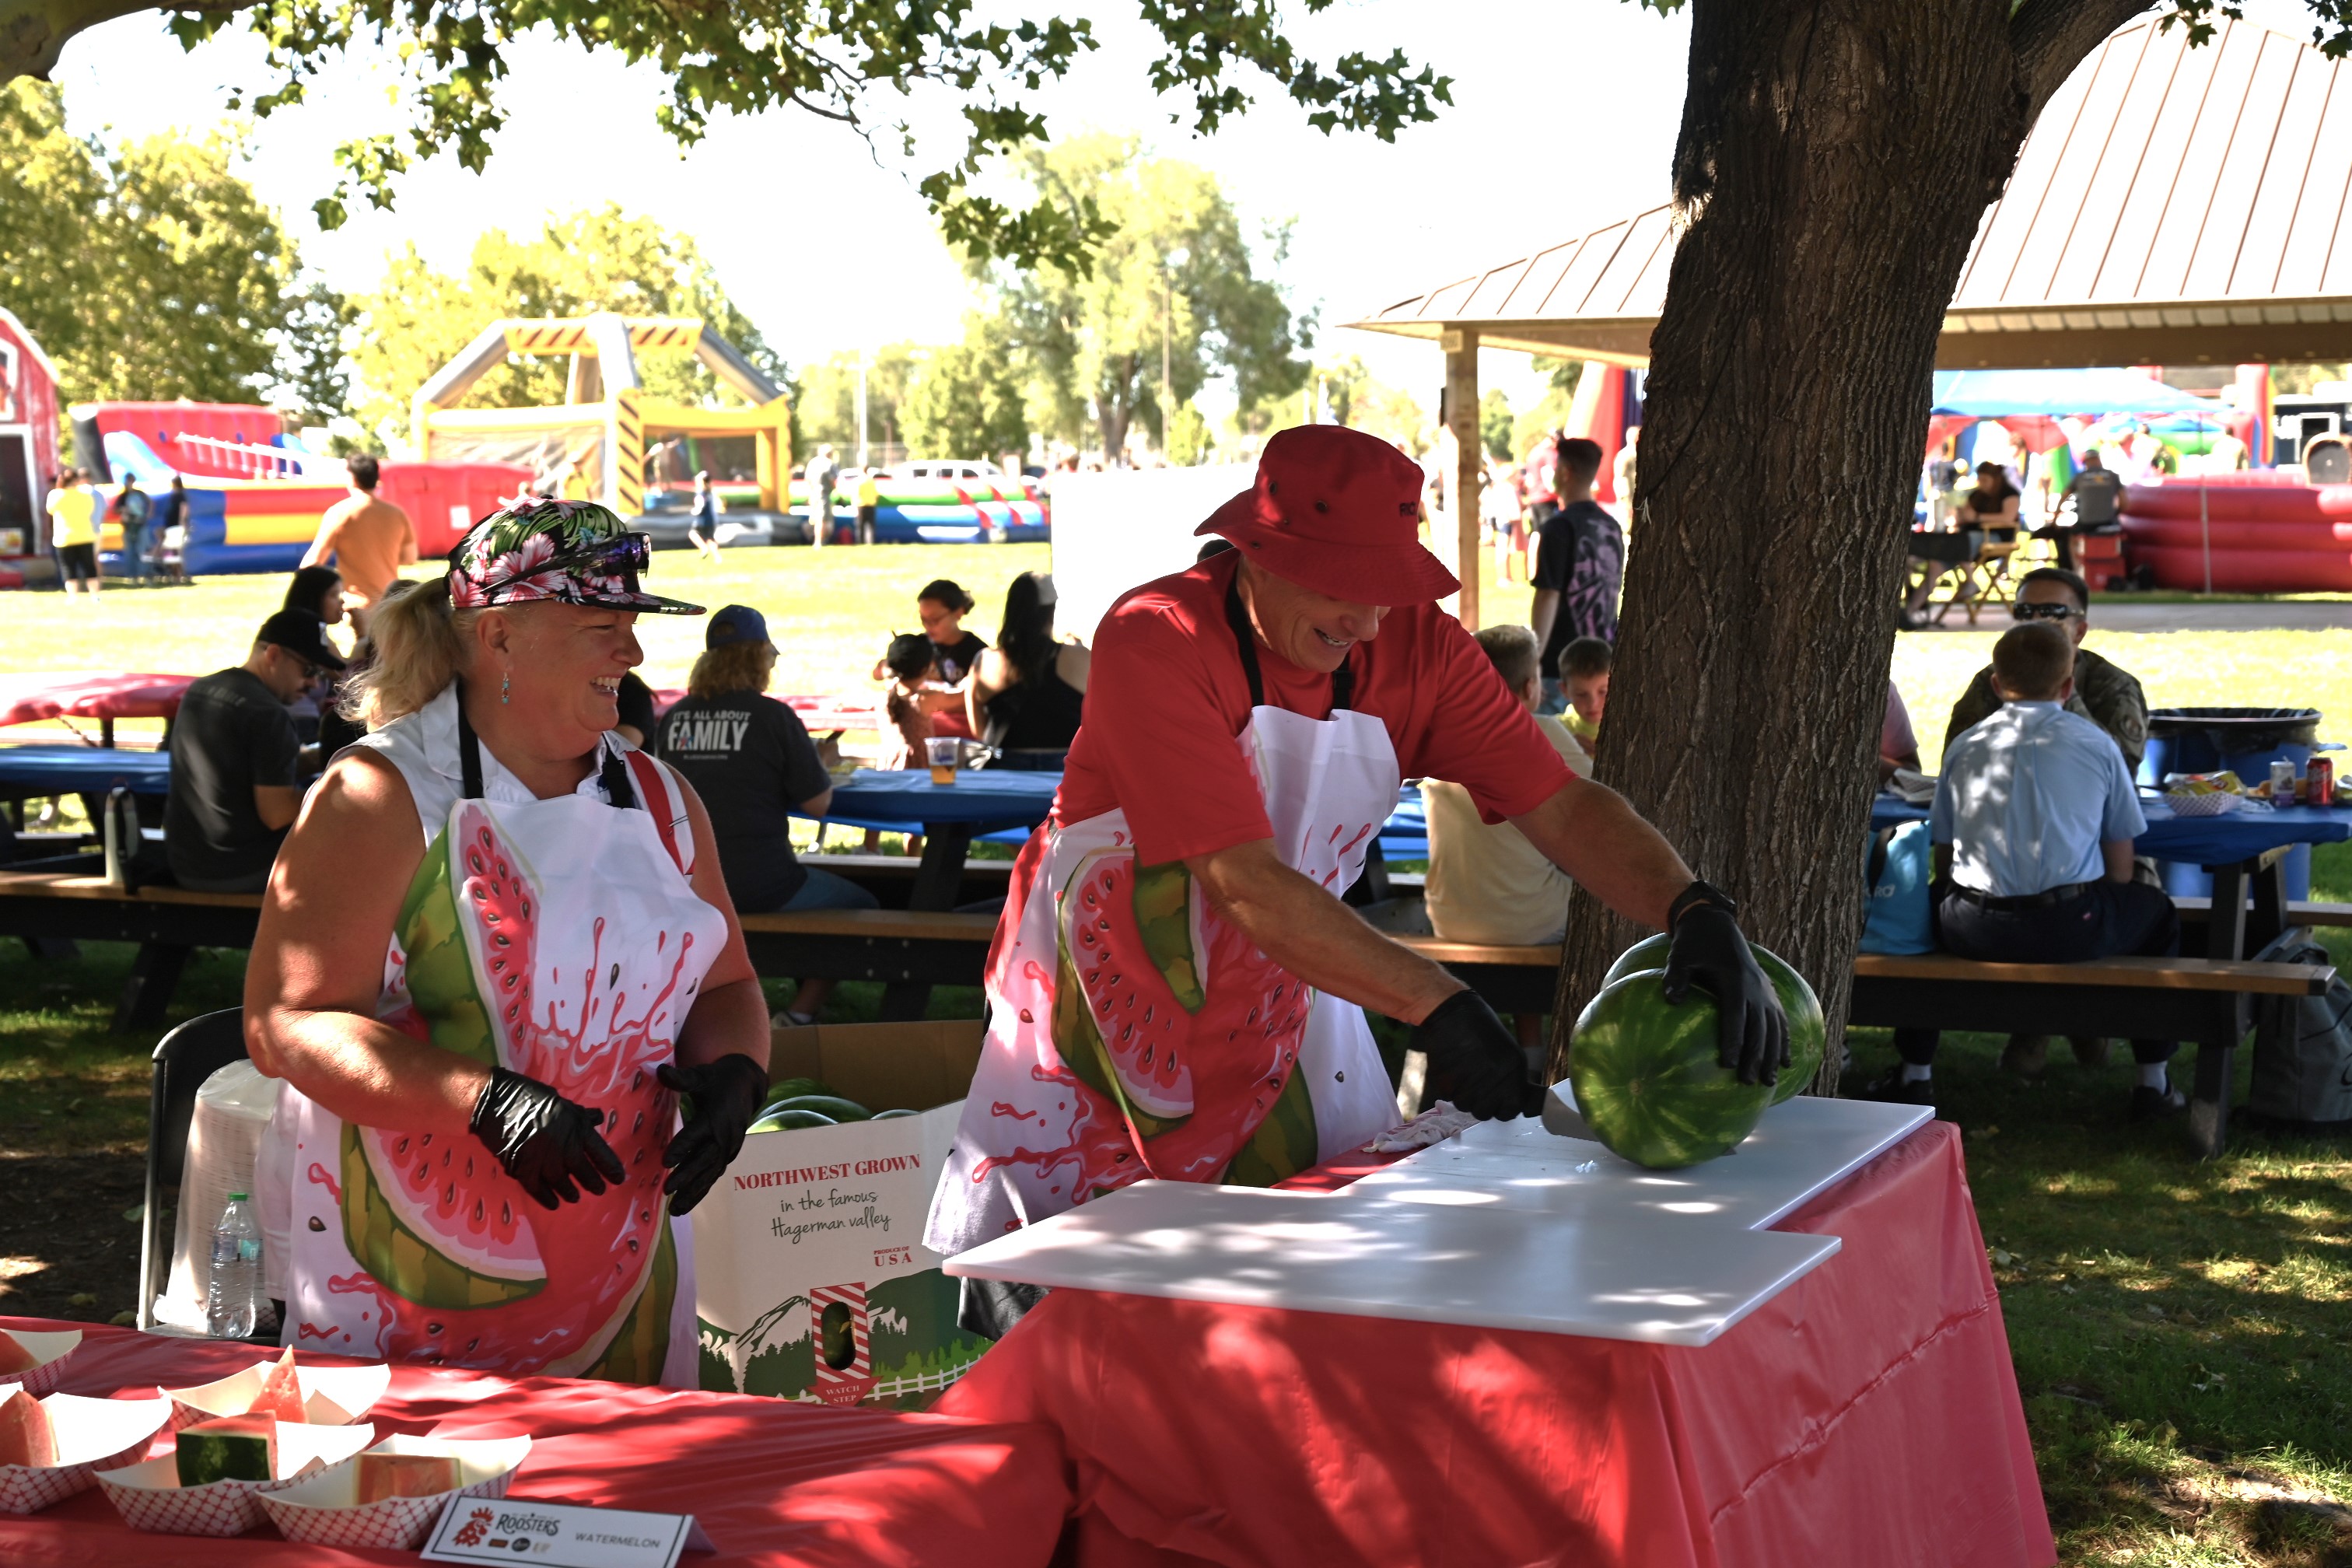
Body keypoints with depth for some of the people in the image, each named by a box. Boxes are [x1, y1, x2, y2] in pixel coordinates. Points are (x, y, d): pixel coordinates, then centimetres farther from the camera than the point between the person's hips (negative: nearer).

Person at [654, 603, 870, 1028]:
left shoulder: (673, 718, 2)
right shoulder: (774, 717, -11)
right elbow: (817, 803, -8)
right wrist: (823, 762, 14)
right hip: (759, 885, -6)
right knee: (861, 907, 15)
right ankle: (800, 1014, 7)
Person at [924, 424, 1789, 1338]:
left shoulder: (1416, 645, -11)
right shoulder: (1155, 643, -27)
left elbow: (1562, 807, -14)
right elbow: (1246, 884, -33)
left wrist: (1697, 912, -33)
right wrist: (1436, 1007, -38)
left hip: (1282, 988, 4)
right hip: (1113, 985, -4)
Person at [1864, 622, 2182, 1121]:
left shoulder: (1964, 747, 9)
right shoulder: (2097, 745, 5)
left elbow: (1943, 860, 13)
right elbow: (2120, 869, 6)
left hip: (1975, 930, 2)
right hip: (2071, 928, -1)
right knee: (2157, 912, 28)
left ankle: (1915, 1073, 37)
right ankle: (2153, 1084, 28)